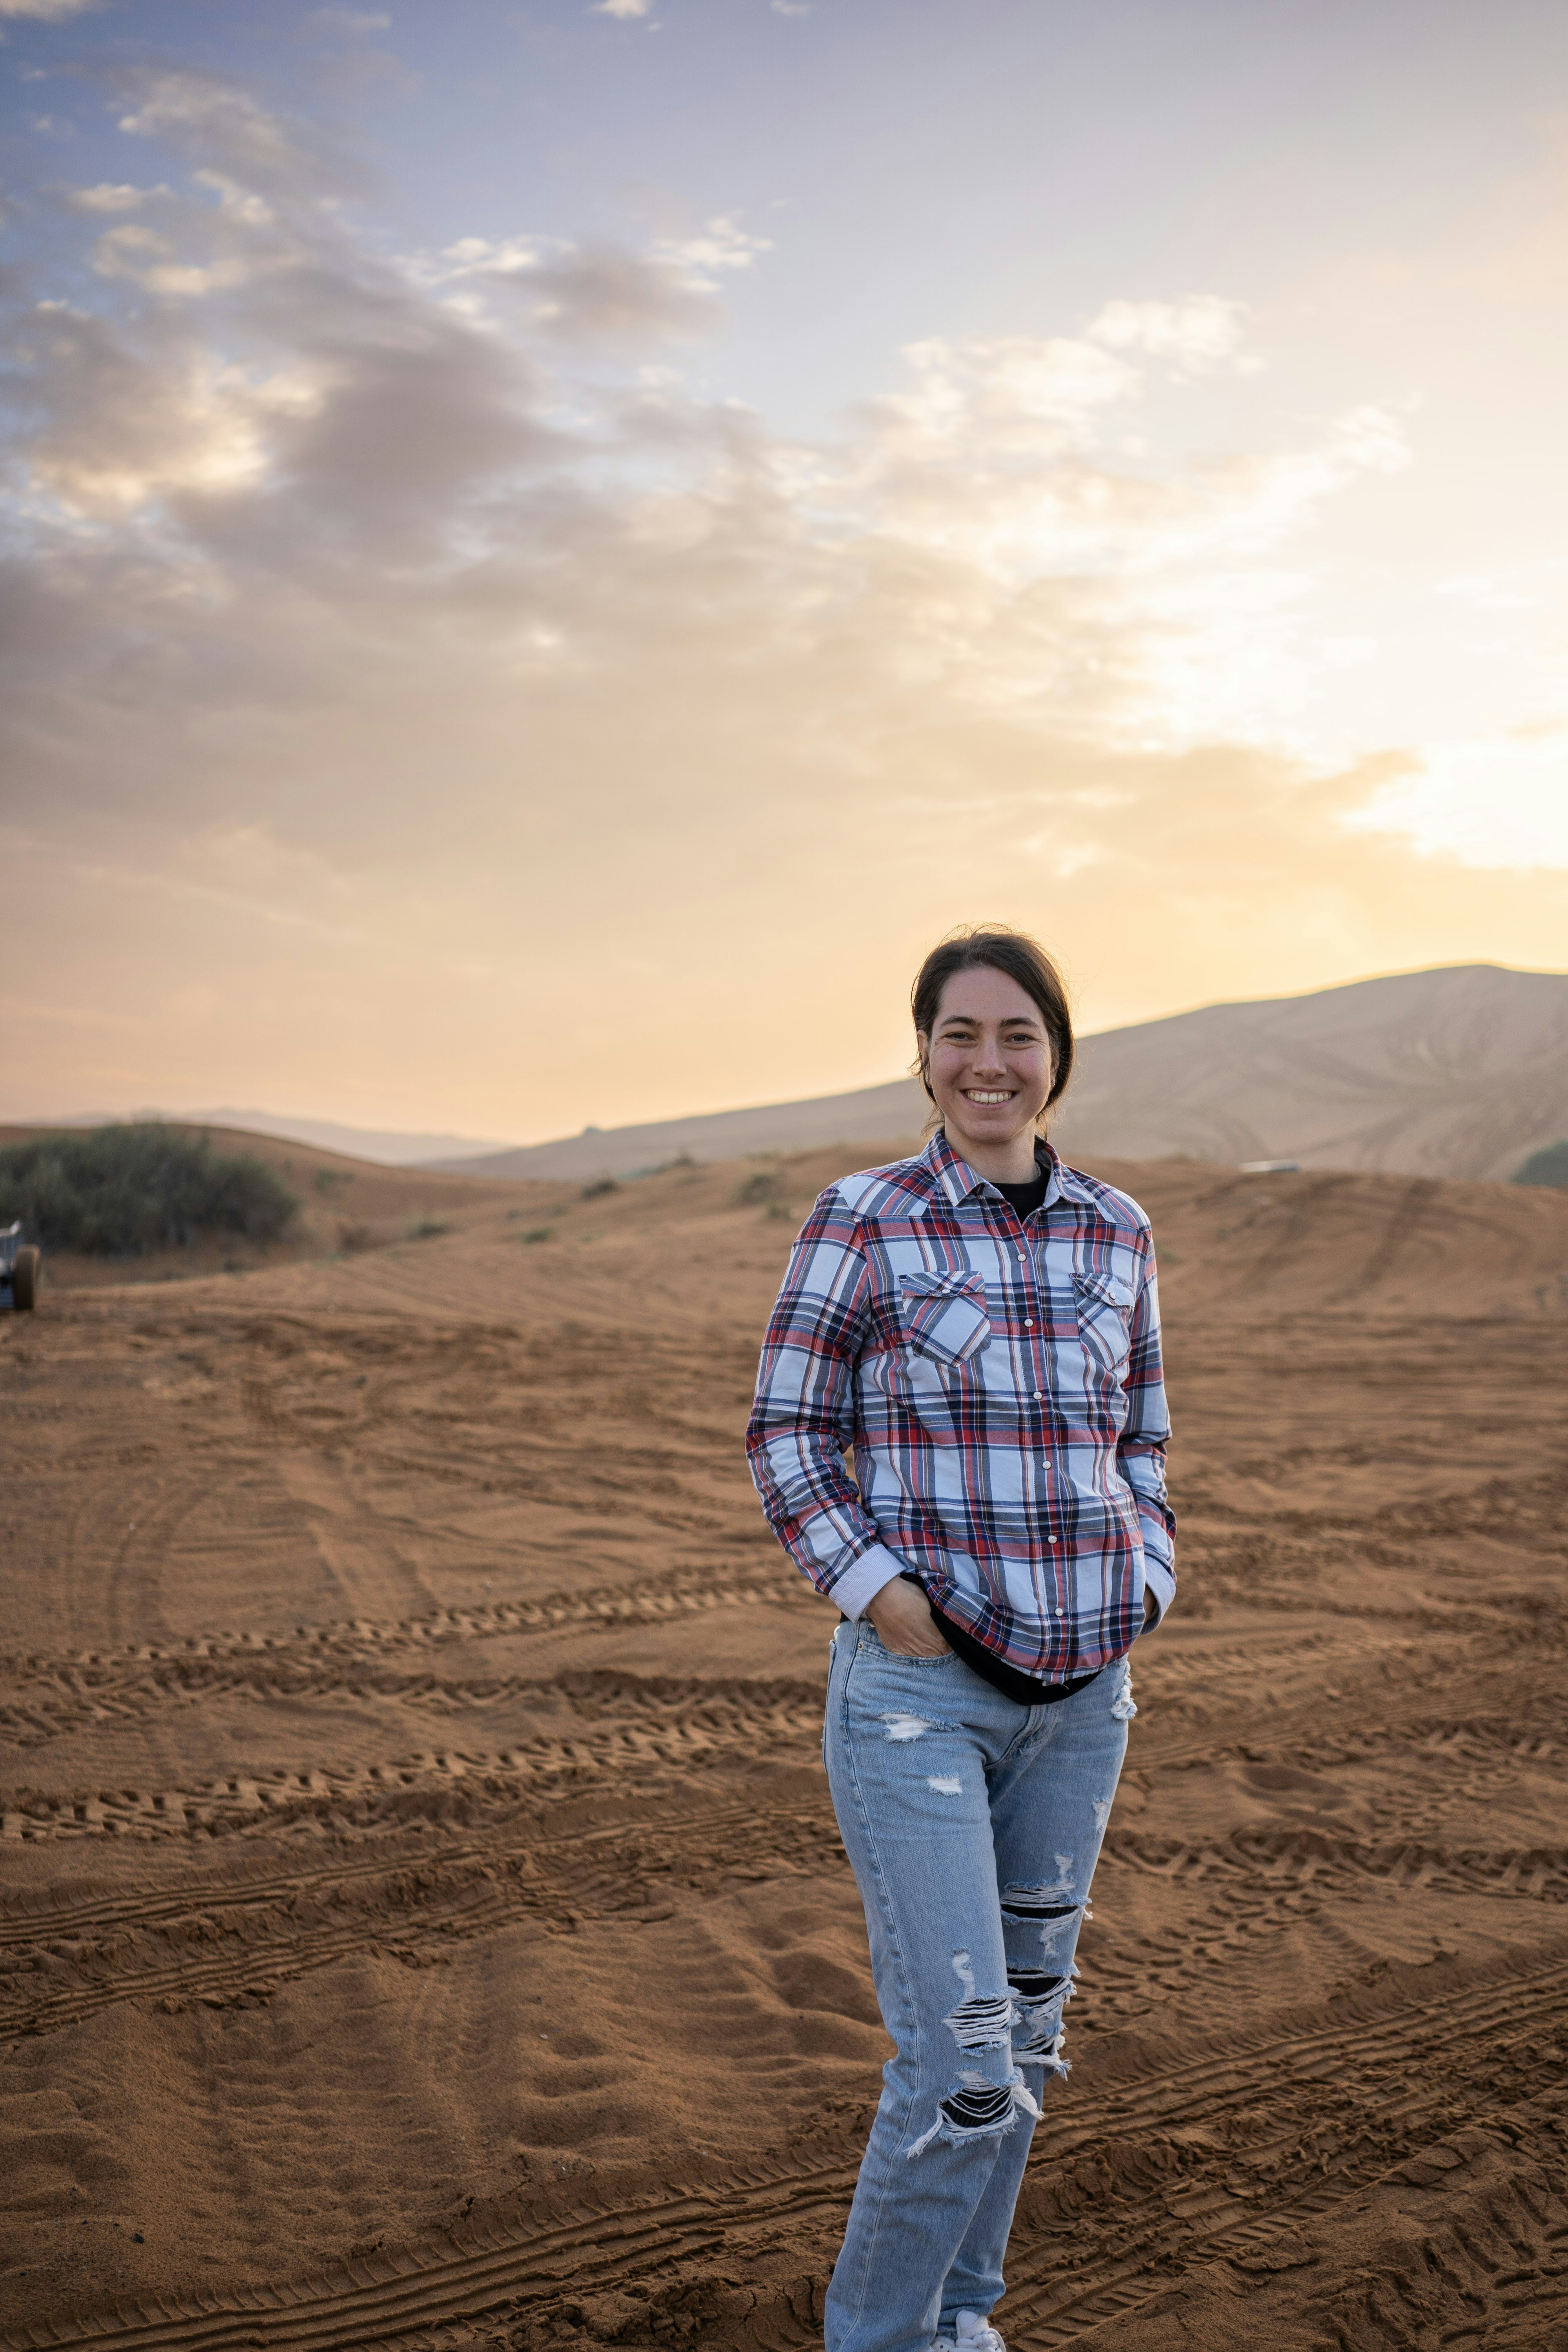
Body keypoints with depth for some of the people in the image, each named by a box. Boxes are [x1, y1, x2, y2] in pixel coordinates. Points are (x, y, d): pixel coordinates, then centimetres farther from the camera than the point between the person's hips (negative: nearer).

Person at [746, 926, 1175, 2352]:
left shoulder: (1115, 1232, 4)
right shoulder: (863, 1221, -9)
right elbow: (787, 1437, -3)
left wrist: (1147, 1579, 1)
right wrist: (878, 1591, -14)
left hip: (1080, 1689, 5)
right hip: (917, 1688, -5)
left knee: (1027, 2029, 17)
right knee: (961, 2062, -6)